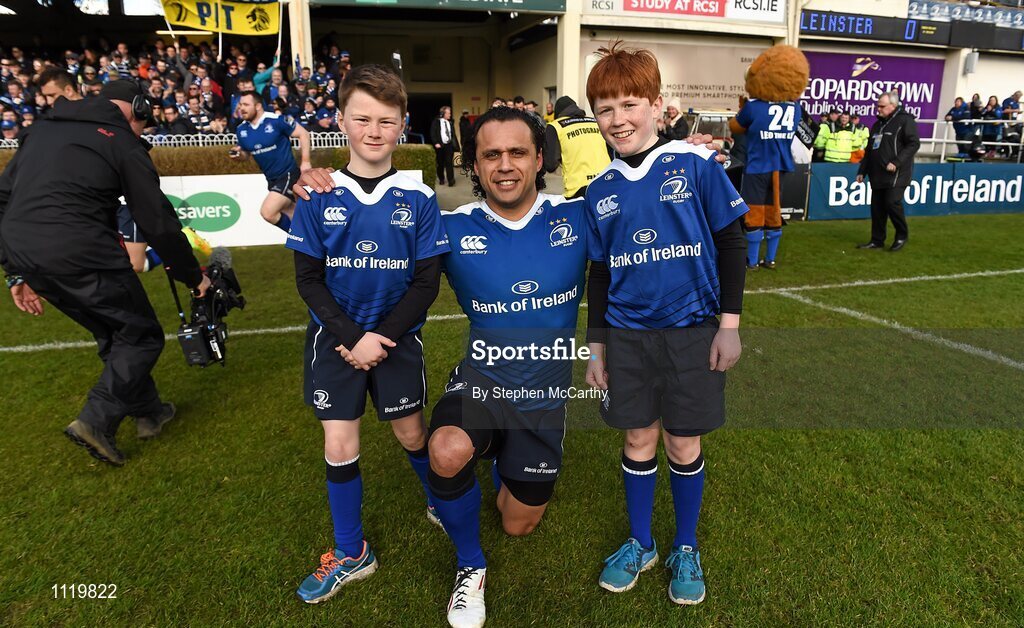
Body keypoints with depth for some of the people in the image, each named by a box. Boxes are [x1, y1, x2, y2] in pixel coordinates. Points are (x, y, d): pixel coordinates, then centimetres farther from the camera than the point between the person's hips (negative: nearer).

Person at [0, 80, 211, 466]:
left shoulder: (42, 129, 21)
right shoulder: (122, 144, 1)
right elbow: (159, 222, -1)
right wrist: (193, 277, 9)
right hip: (81, 255, -8)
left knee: (113, 332, 23)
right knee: (141, 336, 10)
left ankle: (148, 412, 32)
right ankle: (97, 421, -1)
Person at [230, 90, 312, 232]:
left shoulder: (276, 120, -16)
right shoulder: (241, 129, 2)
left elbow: (303, 134, -10)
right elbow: (245, 154, 16)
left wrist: (305, 161, -13)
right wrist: (238, 154, -8)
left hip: (288, 174, -7)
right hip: (272, 179, 7)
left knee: (267, 212, -18)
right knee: (289, 214, 16)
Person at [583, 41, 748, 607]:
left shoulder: (695, 166, -6)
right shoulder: (600, 190, 4)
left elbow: (731, 243, -2)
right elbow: (599, 273, 10)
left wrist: (730, 324, -5)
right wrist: (595, 345, 9)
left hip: (692, 331, -2)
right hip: (628, 334, 3)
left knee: (684, 444, 8)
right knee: (638, 440, 12)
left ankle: (686, 549, 30)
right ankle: (640, 543, 32)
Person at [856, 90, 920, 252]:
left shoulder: (905, 120, -4)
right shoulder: (878, 124, 20)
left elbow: (914, 144, -13)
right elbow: (869, 150, 25)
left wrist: (896, 162, -22)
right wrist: (862, 171, 20)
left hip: (896, 174, -7)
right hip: (878, 174, 7)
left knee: (892, 202, -15)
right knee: (877, 207, 6)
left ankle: (902, 236, 5)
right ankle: (877, 240, 13)